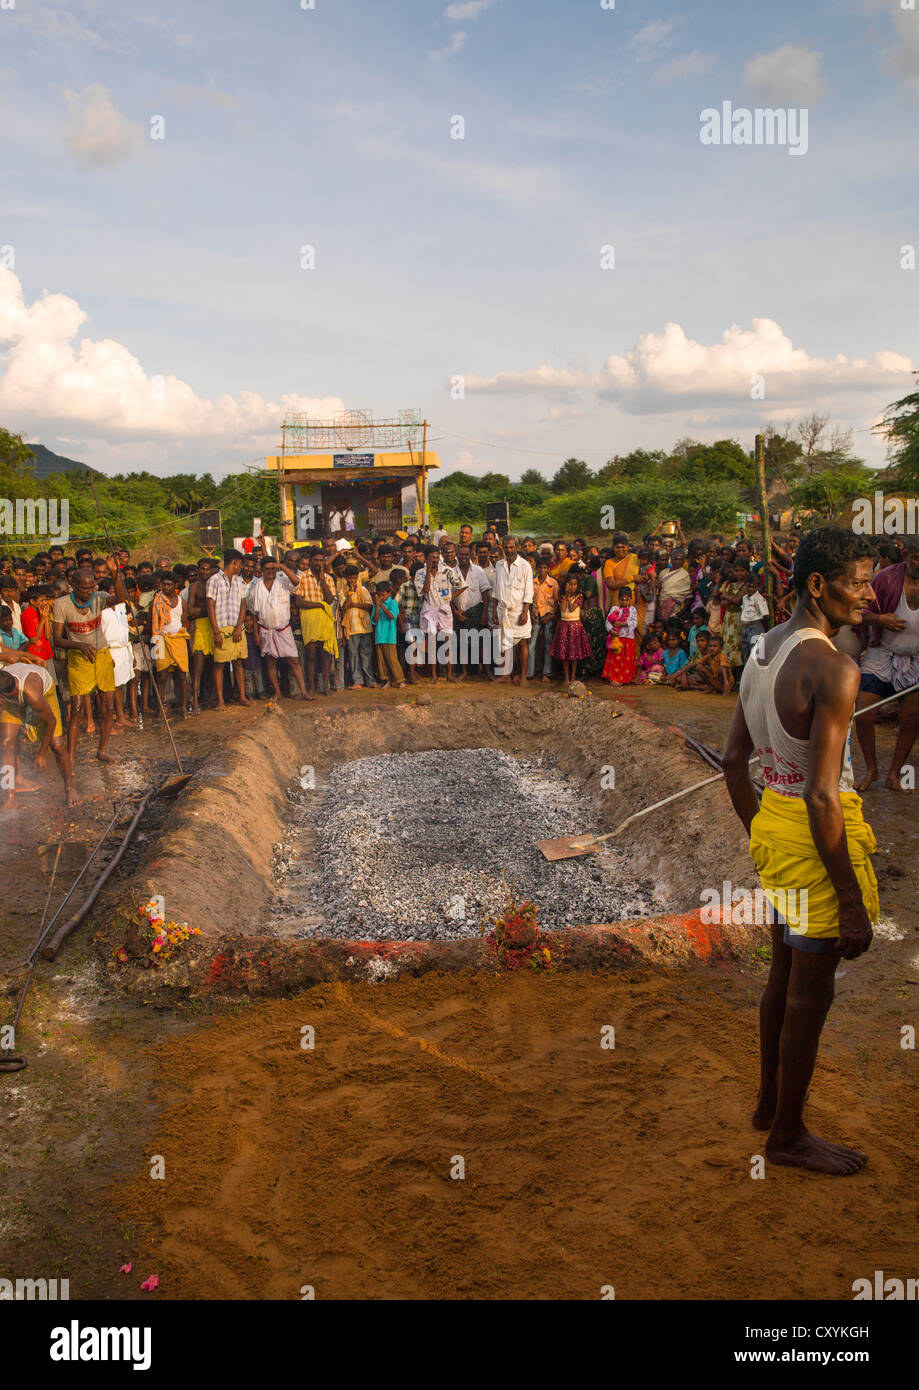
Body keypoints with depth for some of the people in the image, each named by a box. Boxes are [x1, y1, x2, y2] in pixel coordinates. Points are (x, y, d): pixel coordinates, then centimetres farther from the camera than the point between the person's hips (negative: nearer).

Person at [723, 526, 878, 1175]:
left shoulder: (763, 652, 5)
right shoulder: (834, 669, -22)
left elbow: (735, 761, 11)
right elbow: (822, 797, -25)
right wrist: (853, 902, -18)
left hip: (773, 823, 9)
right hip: (816, 837, -9)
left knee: (785, 974, 24)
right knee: (811, 995, 7)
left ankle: (771, 1101, 41)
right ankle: (788, 1135, 24)